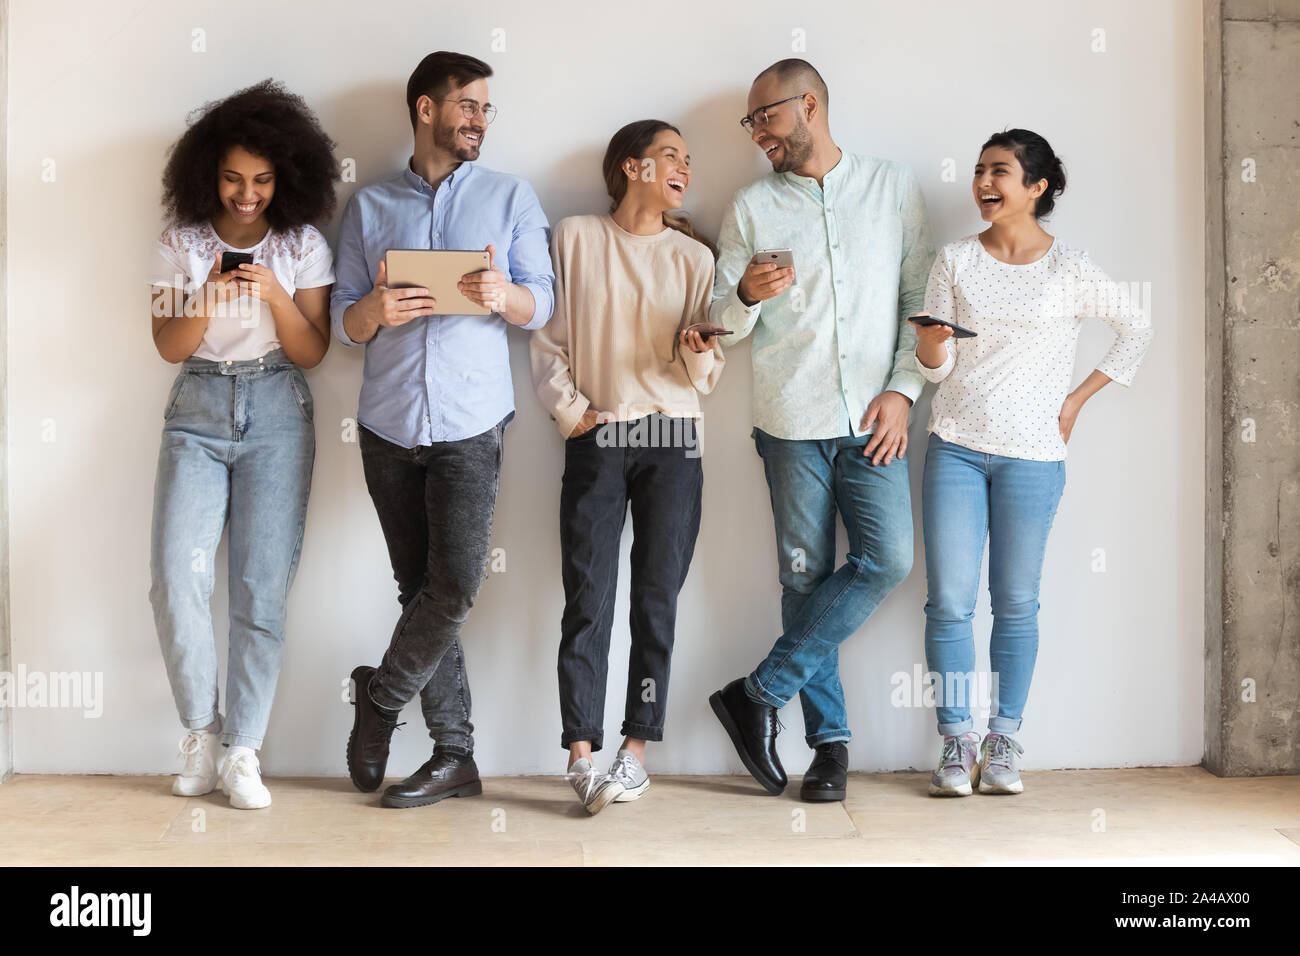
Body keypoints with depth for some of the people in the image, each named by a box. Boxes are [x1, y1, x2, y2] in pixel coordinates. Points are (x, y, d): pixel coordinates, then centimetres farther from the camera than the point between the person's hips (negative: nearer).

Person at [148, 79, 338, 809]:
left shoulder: (303, 246, 2)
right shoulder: (181, 245, 4)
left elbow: (312, 351, -1)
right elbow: (170, 346, 1)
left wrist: (275, 294, -17)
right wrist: (209, 298, -16)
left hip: (276, 417, -1)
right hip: (198, 413, 1)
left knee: (262, 587, -3)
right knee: (177, 576, -12)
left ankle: (242, 752, 6)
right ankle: (203, 734, 7)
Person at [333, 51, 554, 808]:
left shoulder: (511, 197, 10)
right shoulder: (370, 207, 12)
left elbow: (542, 305, 4)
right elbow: (344, 323, 9)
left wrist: (503, 296, -18)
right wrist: (375, 309, -14)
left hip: (471, 424, -2)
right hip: (390, 424, 2)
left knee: (455, 584, -13)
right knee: (421, 589, 3)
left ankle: (382, 695, 12)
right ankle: (455, 756, 11)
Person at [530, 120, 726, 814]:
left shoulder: (693, 256, 13)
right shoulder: (574, 239, 8)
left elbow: (703, 378, 10)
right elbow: (547, 341, 6)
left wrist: (699, 351, -11)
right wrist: (571, 411, -4)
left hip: (672, 441, 2)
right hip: (596, 438, -1)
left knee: (657, 597, 0)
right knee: (588, 599, -5)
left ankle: (636, 749, 7)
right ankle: (581, 753, -2)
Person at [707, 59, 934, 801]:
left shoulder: (894, 187, 8)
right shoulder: (752, 208, 9)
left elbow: (921, 298, 7)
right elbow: (722, 324, 7)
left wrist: (903, 389, -5)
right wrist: (746, 295, -16)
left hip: (872, 419, 0)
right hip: (791, 421, 0)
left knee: (887, 559, -14)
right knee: (807, 577, 1)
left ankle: (761, 693, -3)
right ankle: (830, 740, 12)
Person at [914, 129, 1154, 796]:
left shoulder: (1070, 269, 1)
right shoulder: (955, 260, 6)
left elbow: (1137, 329, 13)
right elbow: (934, 367, 3)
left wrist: (1078, 398, 7)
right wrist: (932, 343, -20)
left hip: (1032, 454, -1)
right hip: (955, 446, 1)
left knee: (1016, 603, 4)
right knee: (949, 601, -3)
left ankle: (1004, 741, 14)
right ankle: (956, 741, 7)